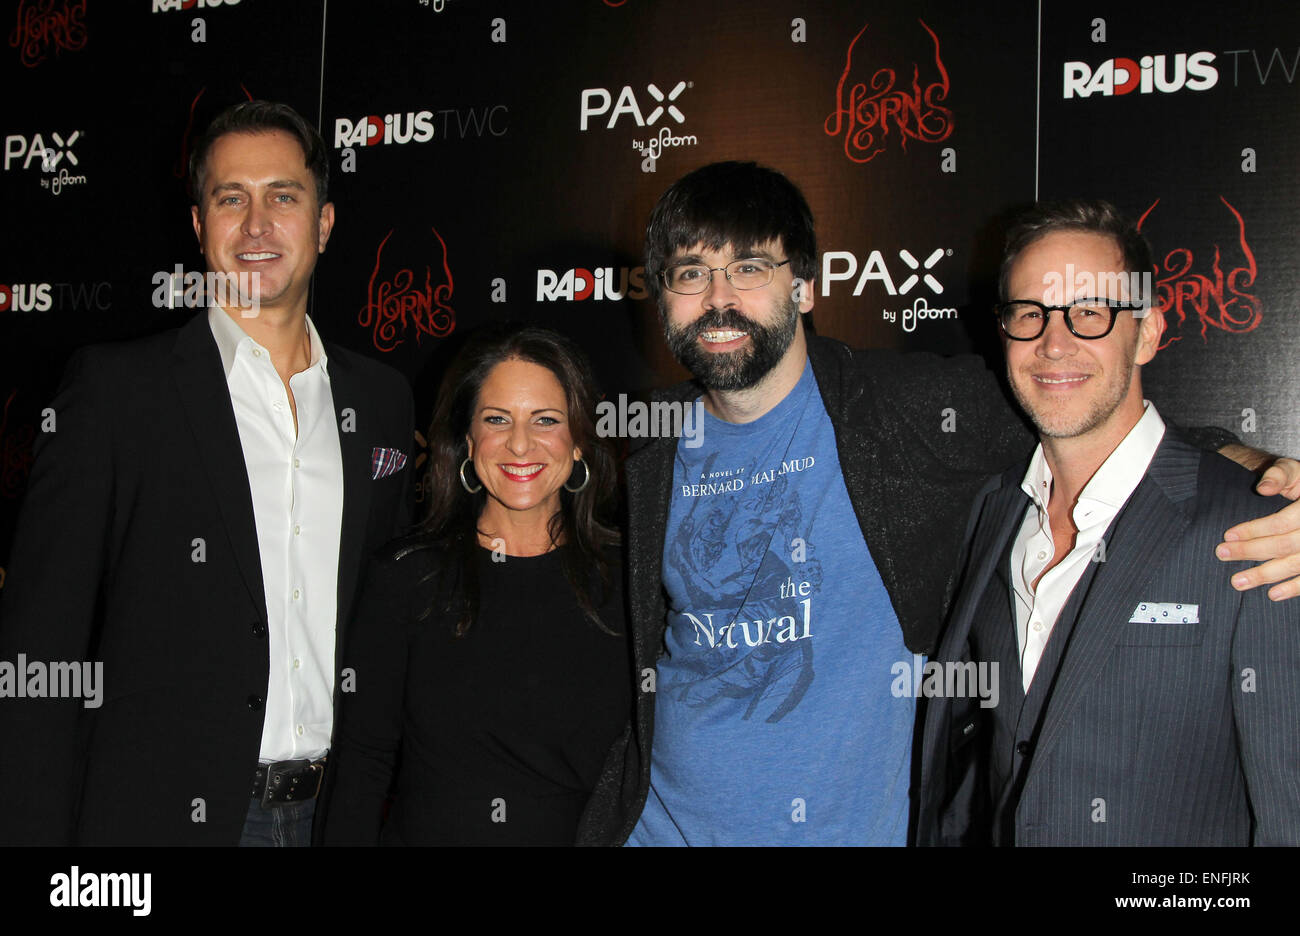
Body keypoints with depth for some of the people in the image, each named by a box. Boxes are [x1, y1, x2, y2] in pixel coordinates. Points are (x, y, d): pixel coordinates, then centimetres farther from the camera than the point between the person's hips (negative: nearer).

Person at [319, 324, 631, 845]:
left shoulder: (625, 579, -3)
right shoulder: (405, 575, -4)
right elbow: (363, 756, -4)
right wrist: (348, 836, -14)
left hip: (580, 835, 3)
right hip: (425, 832, -3)